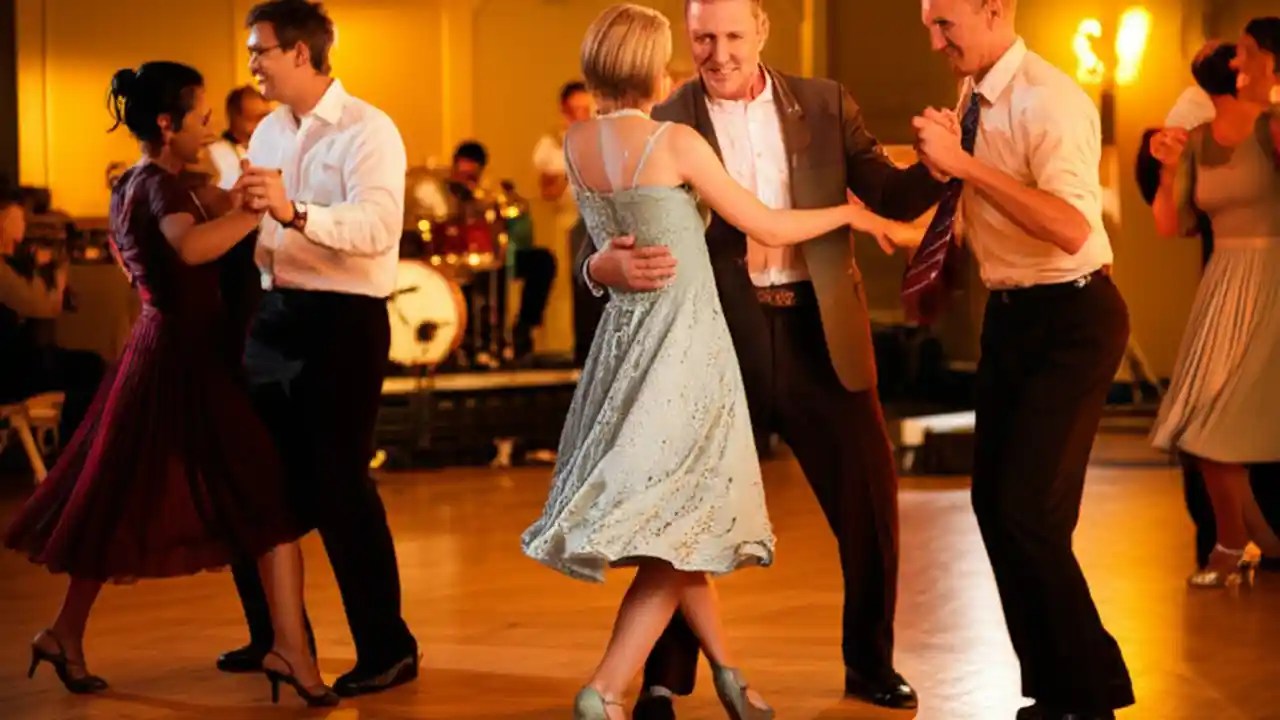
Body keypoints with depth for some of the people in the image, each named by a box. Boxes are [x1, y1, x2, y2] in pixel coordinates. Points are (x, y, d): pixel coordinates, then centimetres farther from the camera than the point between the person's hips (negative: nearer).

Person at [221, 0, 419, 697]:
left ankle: (387, 648, 6)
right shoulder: (268, 132, 13)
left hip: (342, 320, -8)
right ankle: (274, 634, 29)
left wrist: (295, 212, -41)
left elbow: (378, 227, -28)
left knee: (337, 484, -7)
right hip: (275, 314, 8)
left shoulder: (367, 131, -12)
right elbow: (255, 226, 16)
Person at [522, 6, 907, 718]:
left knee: (672, 523, 17)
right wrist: (849, 213, 7)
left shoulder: (576, 144, 1)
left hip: (626, 333, 7)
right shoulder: (676, 140, -15)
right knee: (677, 528, -2)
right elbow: (768, 227, -7)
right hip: (683, 343, -7)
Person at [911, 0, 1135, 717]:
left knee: (1029, 511, -13)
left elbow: (1071, 228, -32)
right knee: (994, 501, 11)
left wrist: (965, 164, -31)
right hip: (1011, 315, 9)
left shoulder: (1049, 101, -20)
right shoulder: (977, 101, 7)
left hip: (1070, 319, -9)